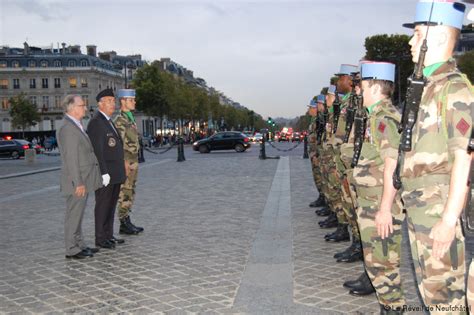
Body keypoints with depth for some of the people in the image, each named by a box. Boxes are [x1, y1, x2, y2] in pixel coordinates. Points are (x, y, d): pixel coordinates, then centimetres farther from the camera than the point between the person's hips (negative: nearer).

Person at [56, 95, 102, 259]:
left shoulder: (76, 125, 14)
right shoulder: (67, 128, -17)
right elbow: (70, 158, -21)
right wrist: (78, 183, -21)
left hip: (84, 180, 10)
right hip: (77, 182, -10)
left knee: (77, 214, 16)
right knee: (73, 215, 0)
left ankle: (79, 245, 26)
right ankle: (72, 249, 9)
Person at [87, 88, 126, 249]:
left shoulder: (108, 121, 17)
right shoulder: (96, 122, -14)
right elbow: (97, 150, -20)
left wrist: (121, 167, 18)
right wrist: (104, 173, -23)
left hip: (115, 174, 9)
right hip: (105, 173, -9)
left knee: (111, 205, 14)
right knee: (103, 205, 0)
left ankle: (108, 235, 23)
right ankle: (100, 239, 9)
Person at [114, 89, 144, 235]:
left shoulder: (130, 119, 17)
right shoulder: (120, 120, -13)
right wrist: (125, 165, -21)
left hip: (133, 161, 10)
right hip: (125, 162, -10)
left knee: (130, 192, 12)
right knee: (124, 194, -4)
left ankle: (127, 222, 18)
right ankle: (124, 224, 3)